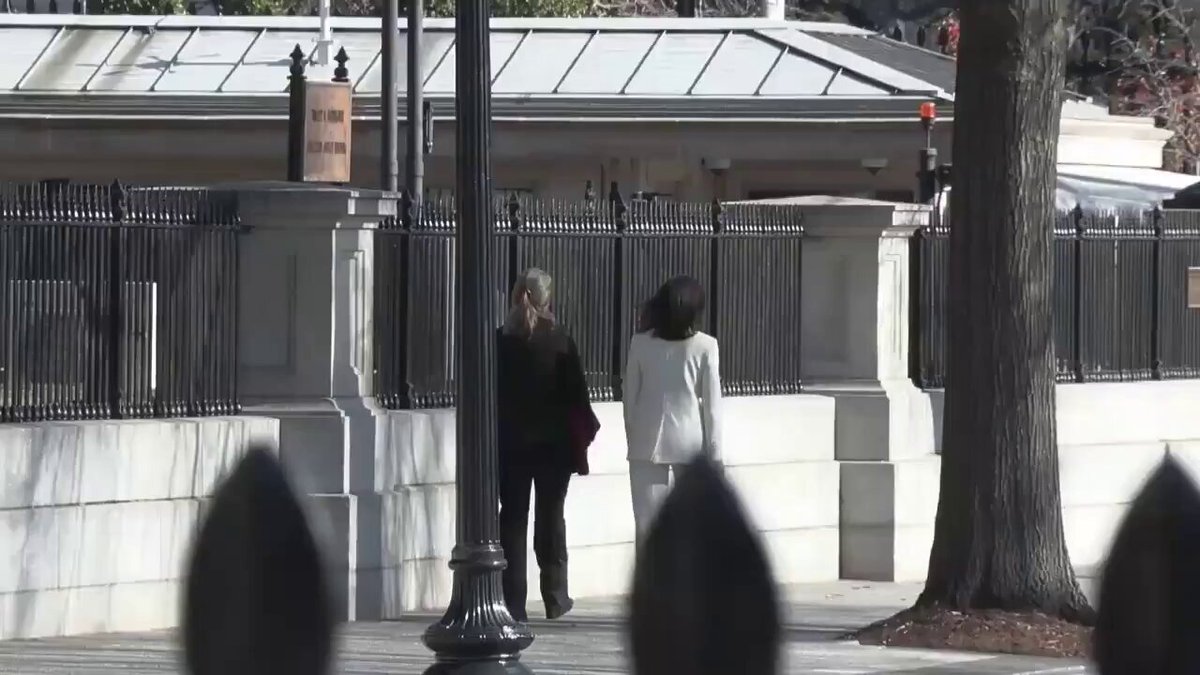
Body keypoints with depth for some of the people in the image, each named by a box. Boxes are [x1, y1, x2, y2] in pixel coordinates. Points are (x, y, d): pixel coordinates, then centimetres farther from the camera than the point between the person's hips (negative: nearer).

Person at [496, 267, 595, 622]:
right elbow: (576, 393, -4)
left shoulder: (500, 341, -3)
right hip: (553, 444, 0)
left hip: (510, 445, 1)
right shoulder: (560, 341, -7)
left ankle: (514, 602, -1)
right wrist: (586, 429, 9)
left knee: (513, 519, 3)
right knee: (550, 518, 9)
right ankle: (555, 598, 12)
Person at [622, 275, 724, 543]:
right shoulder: (704, 346, -7)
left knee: (648, 524, 1)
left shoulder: (641, 343, -4)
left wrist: (633, 441, 12)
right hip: (690, 441, 0)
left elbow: (629, 397, 1)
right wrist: (715, 454, 1)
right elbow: (712, 403, -5)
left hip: (649, 443, 0)